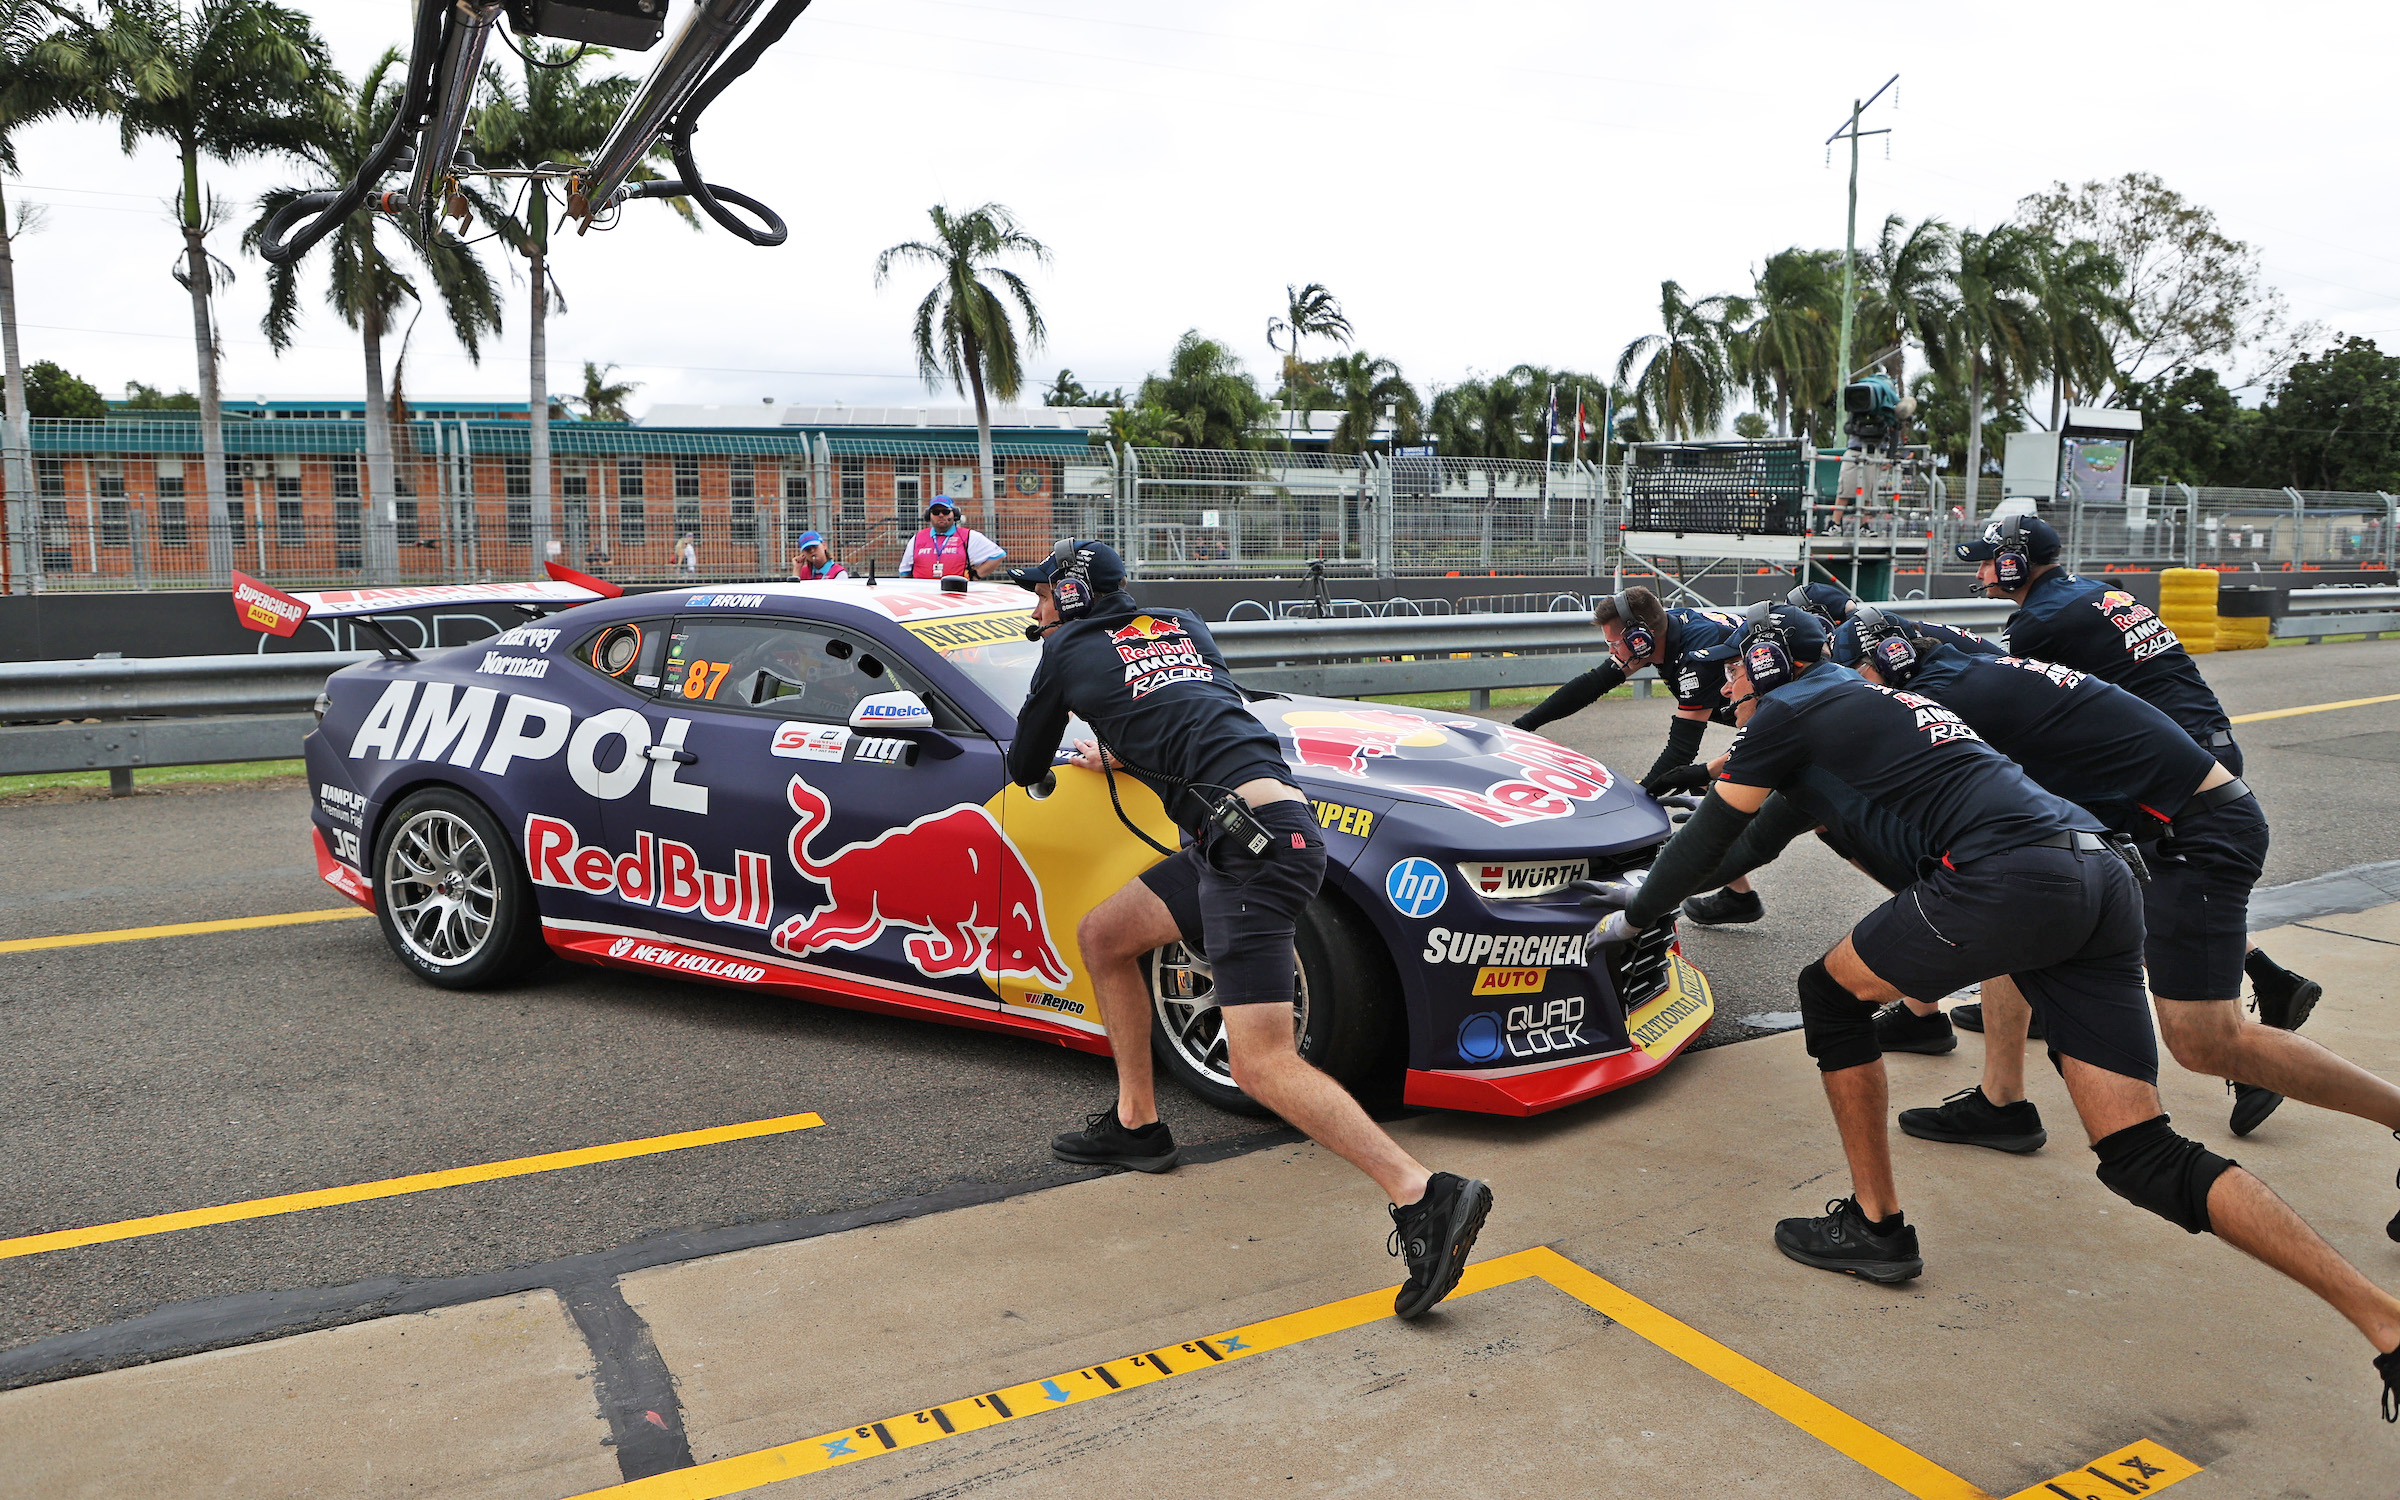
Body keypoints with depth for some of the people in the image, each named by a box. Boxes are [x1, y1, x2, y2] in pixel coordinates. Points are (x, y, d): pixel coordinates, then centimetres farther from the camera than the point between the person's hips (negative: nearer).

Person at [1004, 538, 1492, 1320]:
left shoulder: (1068, 652, 9)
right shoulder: (1182, 626, 24)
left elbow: (1025, 768, 21)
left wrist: (1044, 765, 44)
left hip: (1253, 842, -8)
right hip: (1242, 838, 8)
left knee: (1262, 1066, -14)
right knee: (1101, 935, 21)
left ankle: (1426, 1198, -22)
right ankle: (1137, 1123, 28)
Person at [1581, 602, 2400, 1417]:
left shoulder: (1787, 712, 9)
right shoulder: (1862, 701, 34)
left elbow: (1709, 836, 16)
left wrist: (1636, 915, 31)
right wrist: (1652, 888, 55)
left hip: (2009, 875, -9)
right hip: (2102, 881, 9)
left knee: (1831, 993, 13)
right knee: (2141, 1158, 5)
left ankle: (1876, 1226, 18)